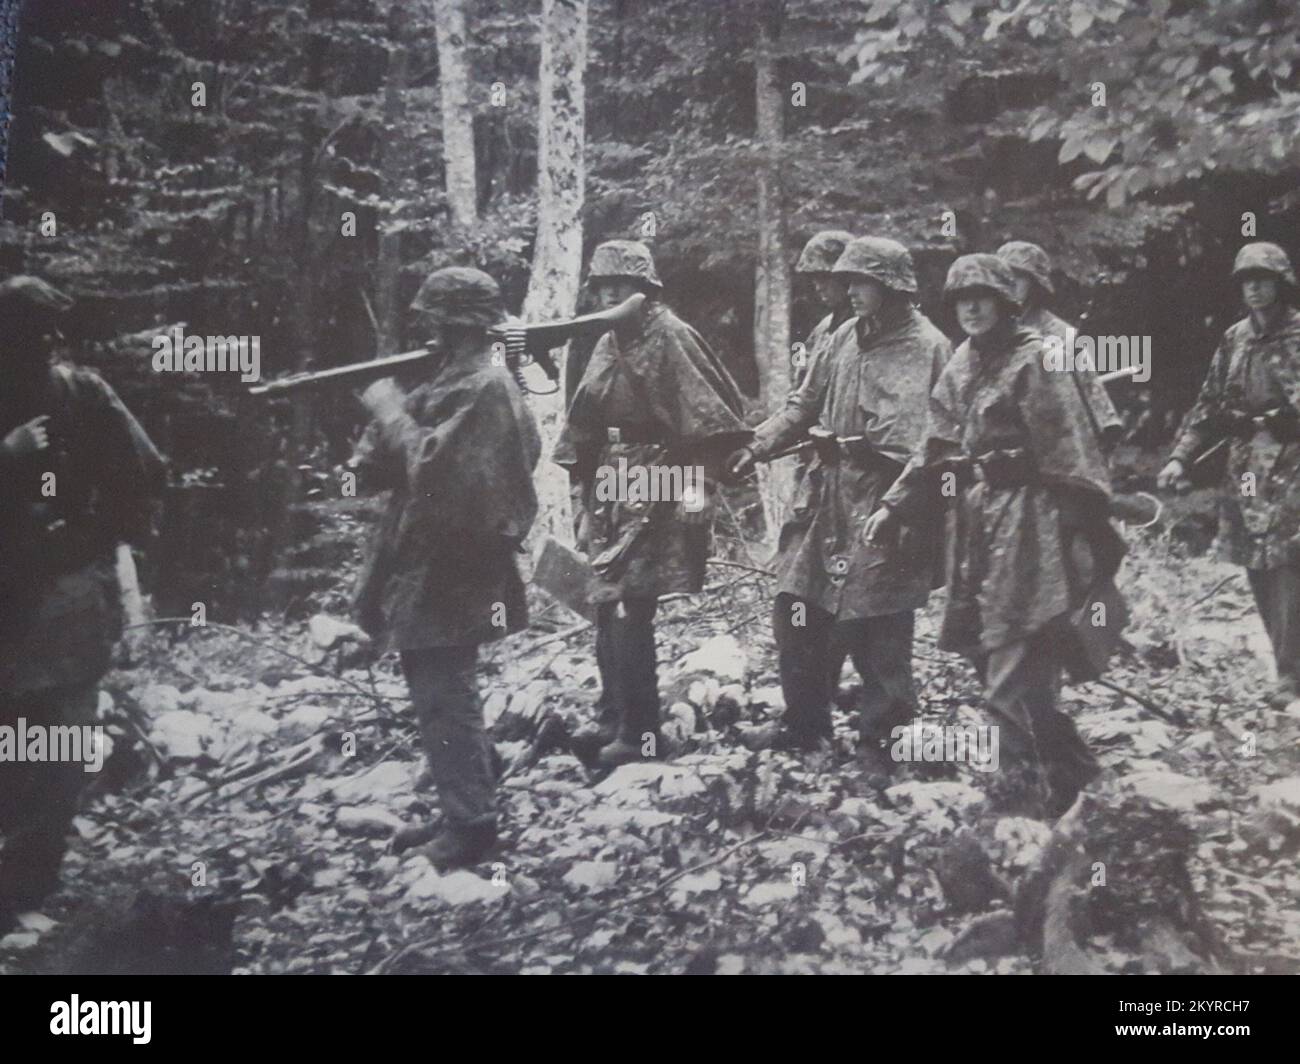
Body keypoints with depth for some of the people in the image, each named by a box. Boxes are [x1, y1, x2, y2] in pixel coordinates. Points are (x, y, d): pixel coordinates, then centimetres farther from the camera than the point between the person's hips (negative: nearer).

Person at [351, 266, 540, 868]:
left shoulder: (483, 386, -16)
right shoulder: (458, 379, 15)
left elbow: (432, 466, -25)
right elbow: (377, 470, 15)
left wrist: (390, 410, -13)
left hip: (449, 574, -10)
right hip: (433, 568, 10)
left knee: (445, 700, -7)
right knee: (439, 696, 16)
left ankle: (471, 825, 0)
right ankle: (459, 812, 25)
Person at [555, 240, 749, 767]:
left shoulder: (670, 337, -9)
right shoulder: (608, 347, 14)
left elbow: (714, 417, -14)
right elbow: (583, 431, 19)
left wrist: (695, 487, -19)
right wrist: (583, 499, 17)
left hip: (655, 493, -8)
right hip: (612, 492, 8)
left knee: (630, 609, -9)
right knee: (608, 607, 11)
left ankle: (639, 732, -1)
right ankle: (613, 716, 24)